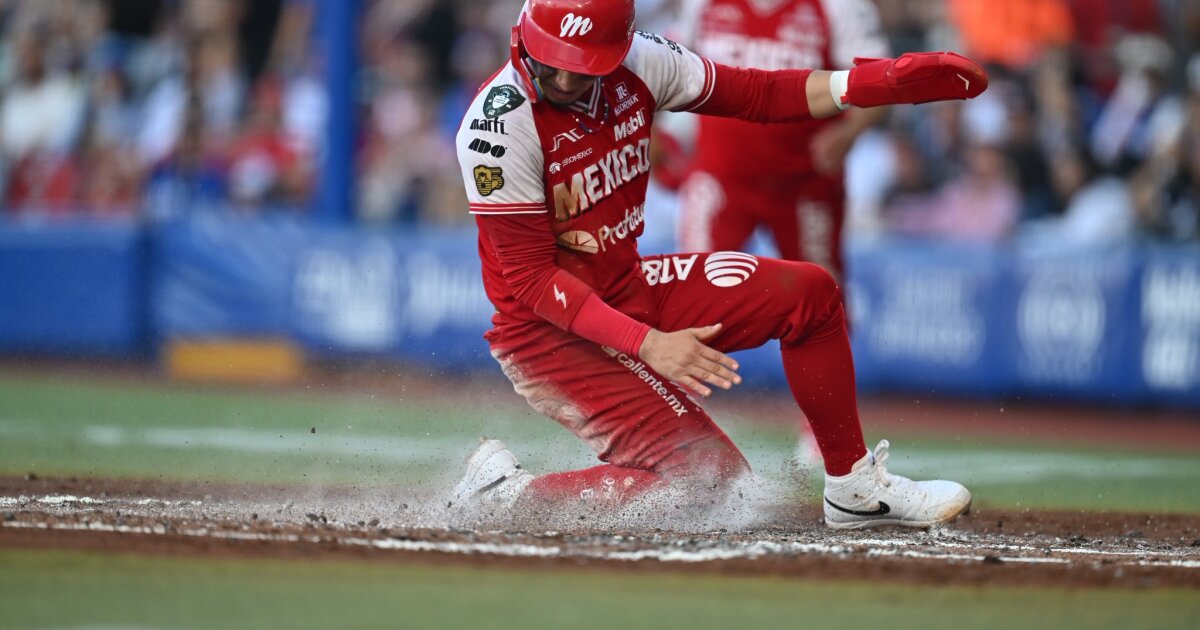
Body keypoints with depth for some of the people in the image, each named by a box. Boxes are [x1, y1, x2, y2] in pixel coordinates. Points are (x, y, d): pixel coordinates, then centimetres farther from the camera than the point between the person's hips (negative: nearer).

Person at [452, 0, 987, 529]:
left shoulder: (638, 63, -8)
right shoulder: (498, 126, -26)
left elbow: (758, 95, 3)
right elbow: (531, 278, -25)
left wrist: (880, 82, -11)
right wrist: (647, 344, -33)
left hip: (631, 288, 7)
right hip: (550, 330, -7)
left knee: (808, 294, 0)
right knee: (711, 476, -17)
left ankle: (854, 487, 14)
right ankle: (503, 492, -6)